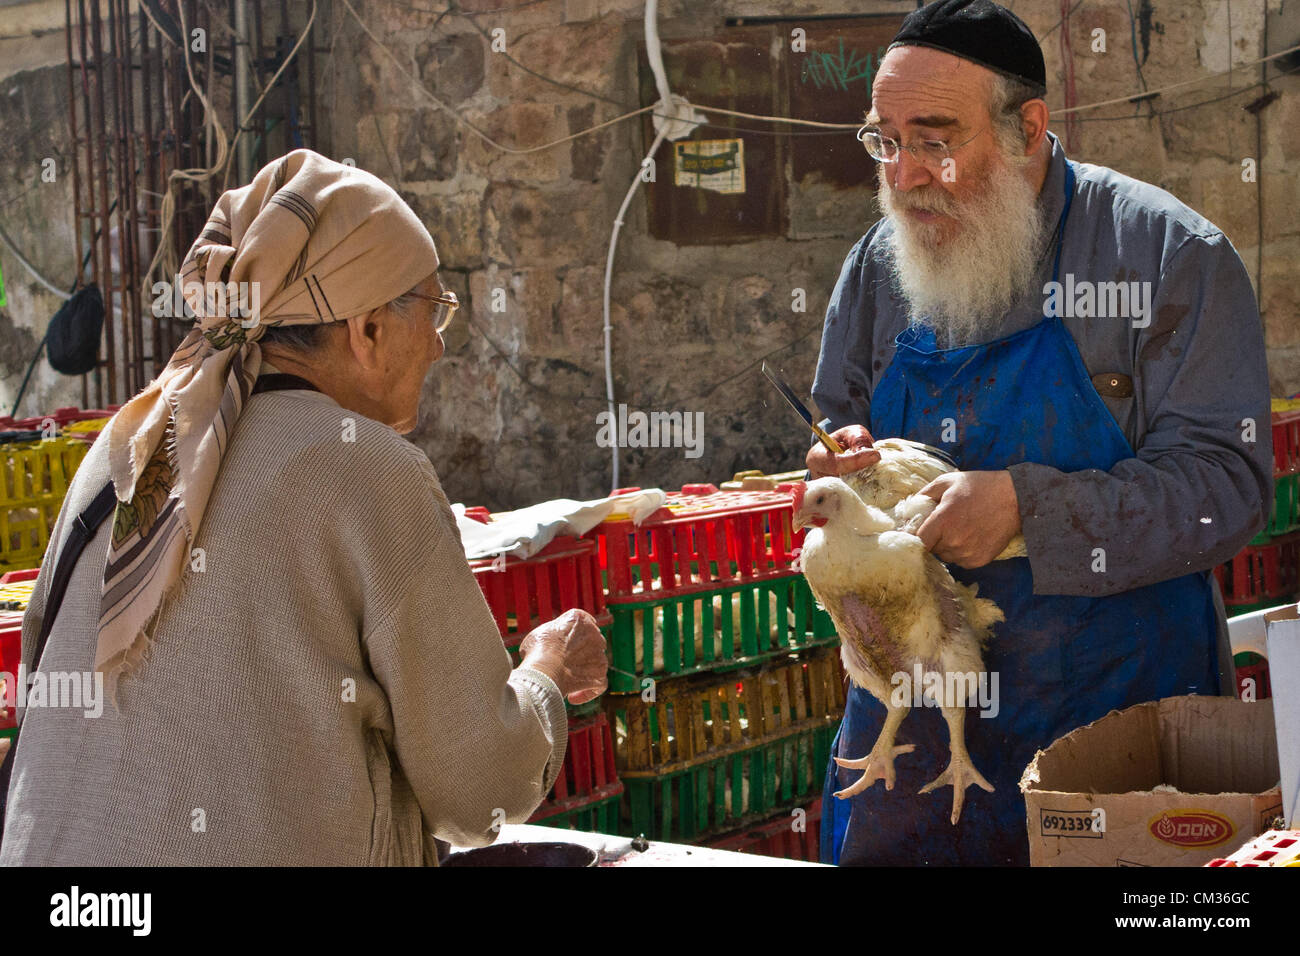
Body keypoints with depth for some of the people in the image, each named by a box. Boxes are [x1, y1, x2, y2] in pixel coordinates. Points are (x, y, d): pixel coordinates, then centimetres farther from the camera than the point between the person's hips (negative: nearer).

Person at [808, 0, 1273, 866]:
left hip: (1117, 700, -4)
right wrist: (845, 468, -6)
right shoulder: (878, 266, 5)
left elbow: (1229, 483, -16)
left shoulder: (1170, 254, -10)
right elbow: (844, 440, 19)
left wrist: (1026, 508, -27)